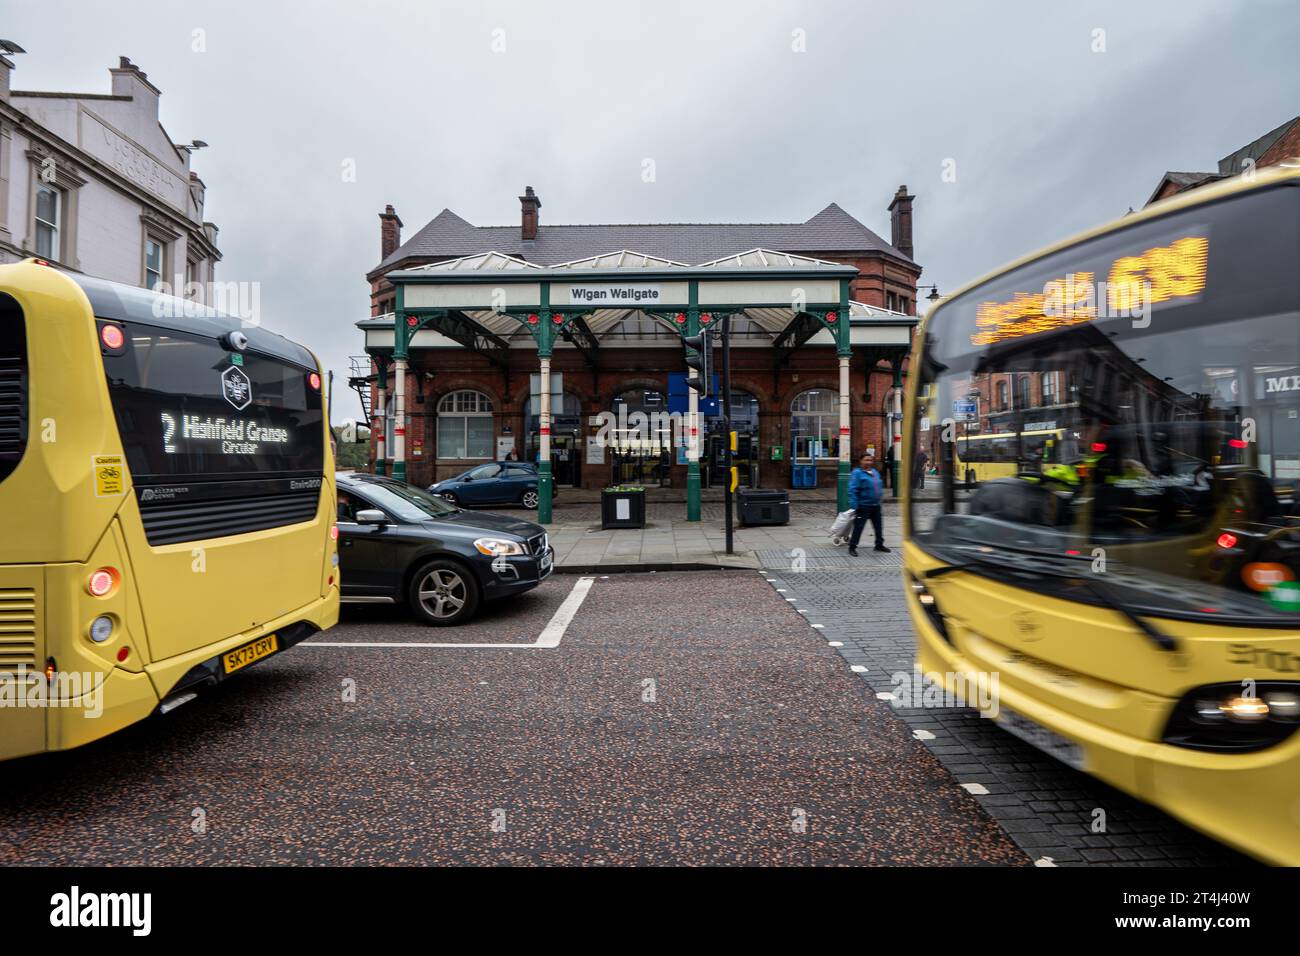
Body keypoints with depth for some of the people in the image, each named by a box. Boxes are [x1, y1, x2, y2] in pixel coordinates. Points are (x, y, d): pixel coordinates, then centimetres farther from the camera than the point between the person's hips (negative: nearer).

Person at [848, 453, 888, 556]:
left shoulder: (875, 472, 11)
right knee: (858, 526, -4)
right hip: (863, 506, -8)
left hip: (876, 505, 8)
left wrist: (878, 499, 16)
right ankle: (852, 547, 5)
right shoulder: (857, 473, -13)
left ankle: (879, 544, 34)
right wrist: (854, 505, -24)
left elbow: (880, 486, 22)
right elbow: (852, 490, -19)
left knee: (878, 525, 17)